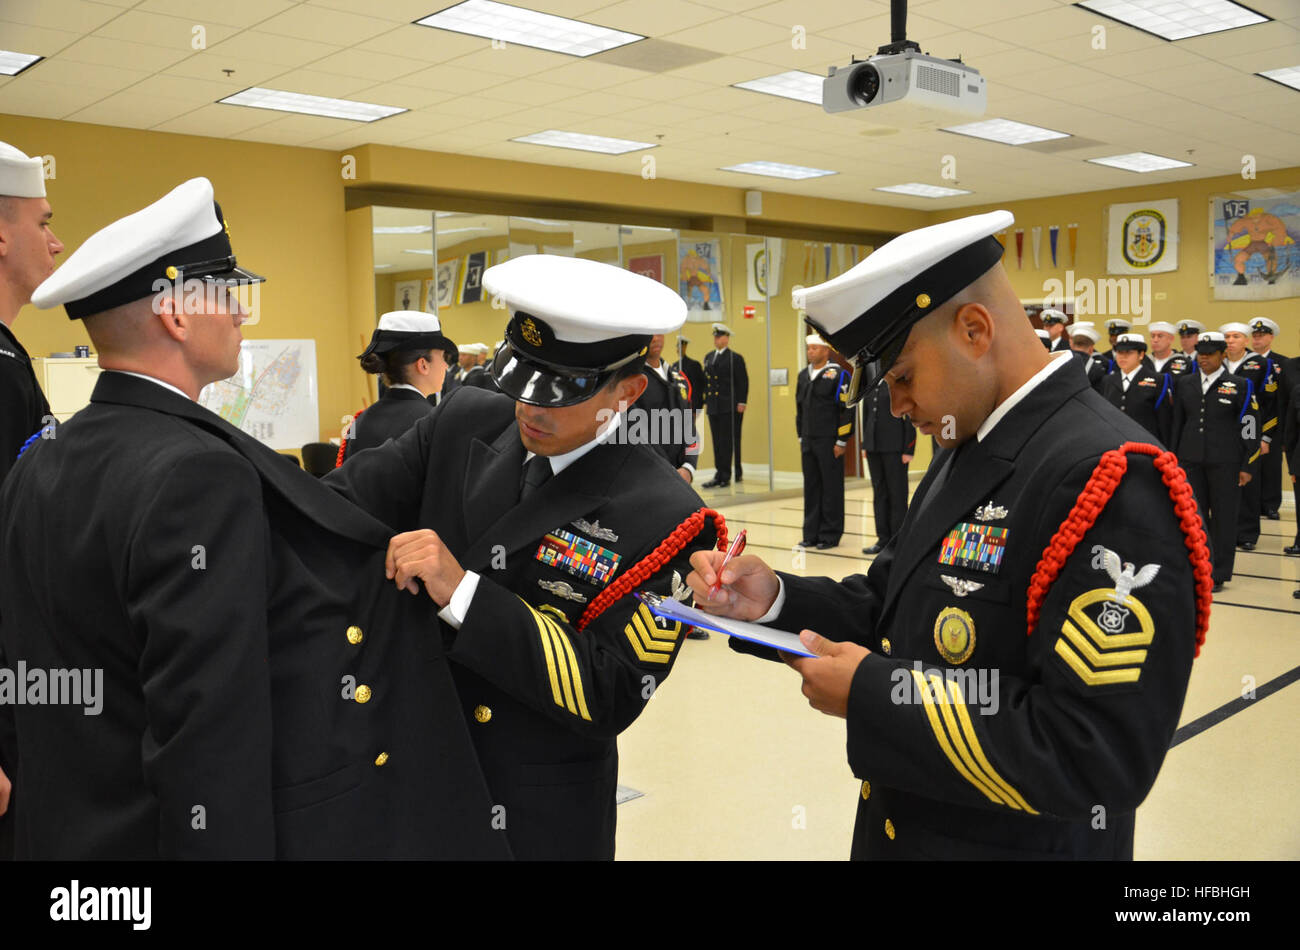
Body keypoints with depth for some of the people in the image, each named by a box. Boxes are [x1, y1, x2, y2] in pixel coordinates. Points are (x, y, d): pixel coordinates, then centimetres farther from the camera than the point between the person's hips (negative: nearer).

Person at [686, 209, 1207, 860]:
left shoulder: (1107, 481, -24)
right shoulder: (969, 453, 6)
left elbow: (1094, 755, -29)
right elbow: (894, 607, 9)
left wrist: (872, 694, -23)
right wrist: (774, 599, -8)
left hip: (1020, 841, -8)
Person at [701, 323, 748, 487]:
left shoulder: (735, 358, -3)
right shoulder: (708, 357, 16)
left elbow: (743, 382, -6)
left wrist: (741, 403, -11)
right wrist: (706, 401, 12)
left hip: (730, 407, -7)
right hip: (714, 407, 7)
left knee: (727, 442, -6)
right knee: (717, 442, 7)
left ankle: (723, 477, -5)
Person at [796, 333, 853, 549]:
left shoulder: (837, 375, -8)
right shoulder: (803, 376, 12)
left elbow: (847, 410, -11)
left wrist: (841, 442, -13)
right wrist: (801, 438, 16)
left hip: (829, 442, -6)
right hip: (808, 442, 6)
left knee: (831, 488, 1)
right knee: (811, 488, 10)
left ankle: (830, 535, 9)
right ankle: (812, 534, 17)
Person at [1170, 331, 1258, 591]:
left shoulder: (1239, 386, 0)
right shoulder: (1184, 384, 10)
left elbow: (1250, 428, -1)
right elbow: (1177, 423, 14)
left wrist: (1248, 466, -5)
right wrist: (1174, 459, 10)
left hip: (1225, 462, -3)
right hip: (1191, 460, 3)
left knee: (1223, 517, 2)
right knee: (1194, 515, 7)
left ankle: (1219, 573, 11)